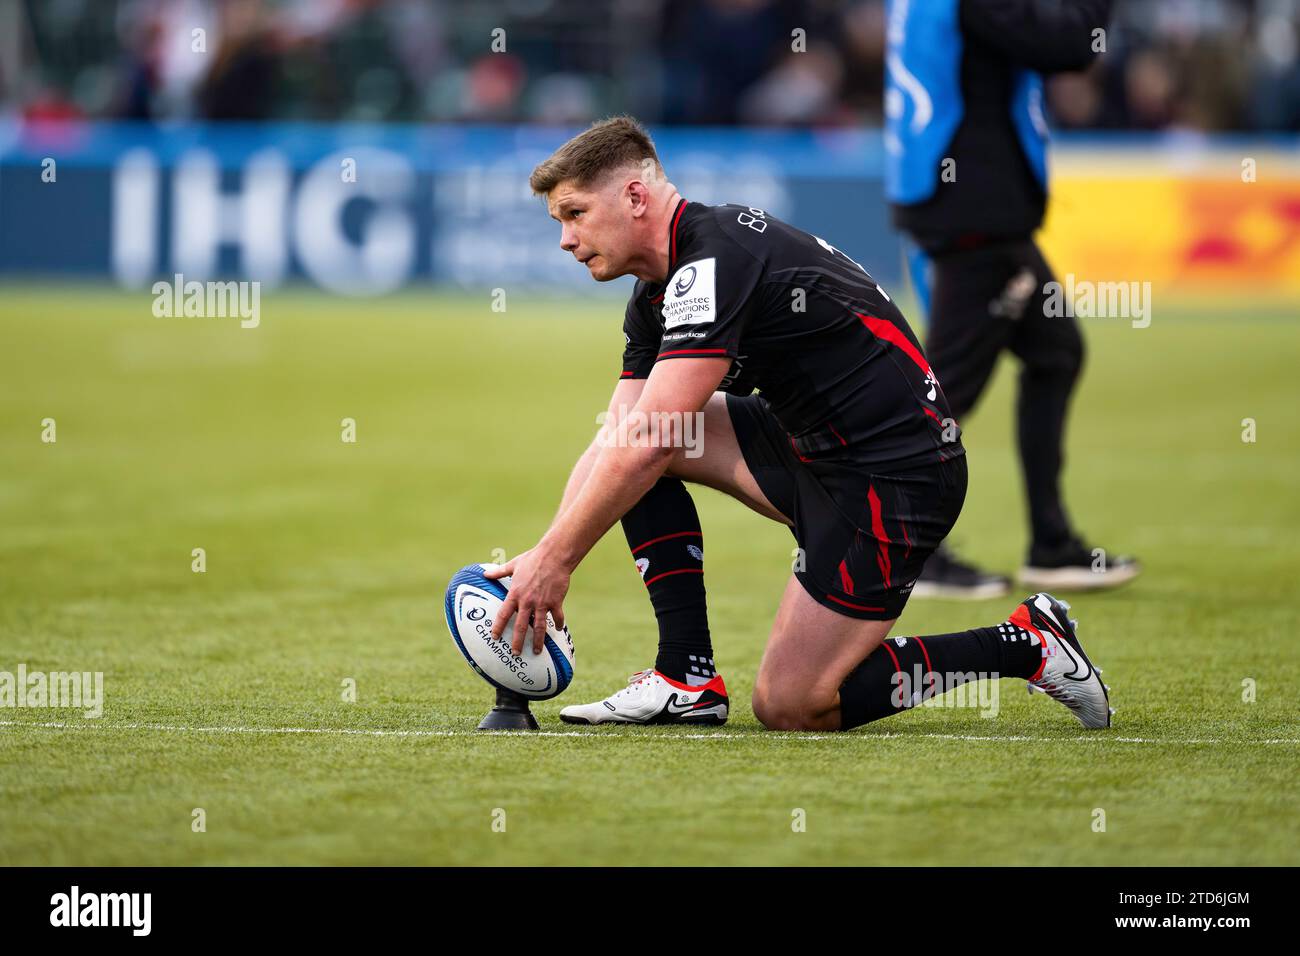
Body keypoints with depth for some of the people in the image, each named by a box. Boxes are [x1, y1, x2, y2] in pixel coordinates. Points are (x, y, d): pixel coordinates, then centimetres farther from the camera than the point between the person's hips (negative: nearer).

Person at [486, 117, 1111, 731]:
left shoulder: (717, 259, -22)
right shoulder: (656, 296, 9)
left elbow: (648, 446, -28)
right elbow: (618, 441, 7)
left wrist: (555, 560, -23)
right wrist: (540, 560, -5)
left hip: (896, 473, -10)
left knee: (787, 708, -9)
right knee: (629, 447, 2)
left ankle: (1026, 644, 2)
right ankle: (688, 677, 4)